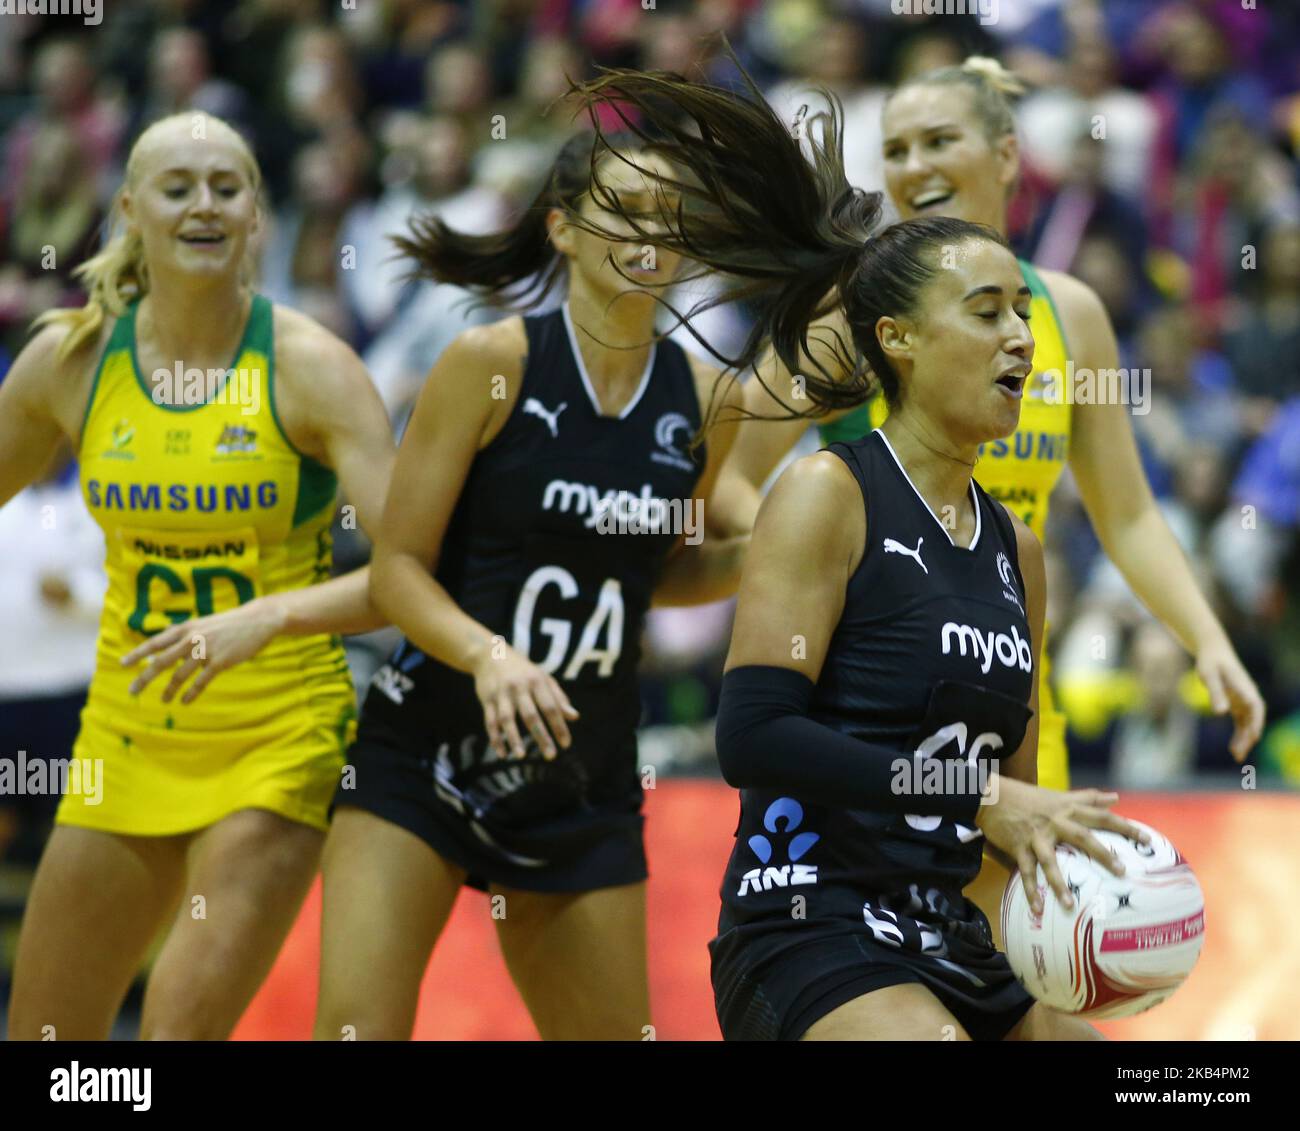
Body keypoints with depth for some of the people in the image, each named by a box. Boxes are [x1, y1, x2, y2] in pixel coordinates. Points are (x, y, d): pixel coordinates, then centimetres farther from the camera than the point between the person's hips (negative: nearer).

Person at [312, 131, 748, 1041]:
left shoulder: (707, 402, 3)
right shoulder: (492, 365, -9)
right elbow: (397, 567, -9)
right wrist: (487, 654, -26)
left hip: (584, 787, 4)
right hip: (424, 759, -4)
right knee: (356, 1031, -15)